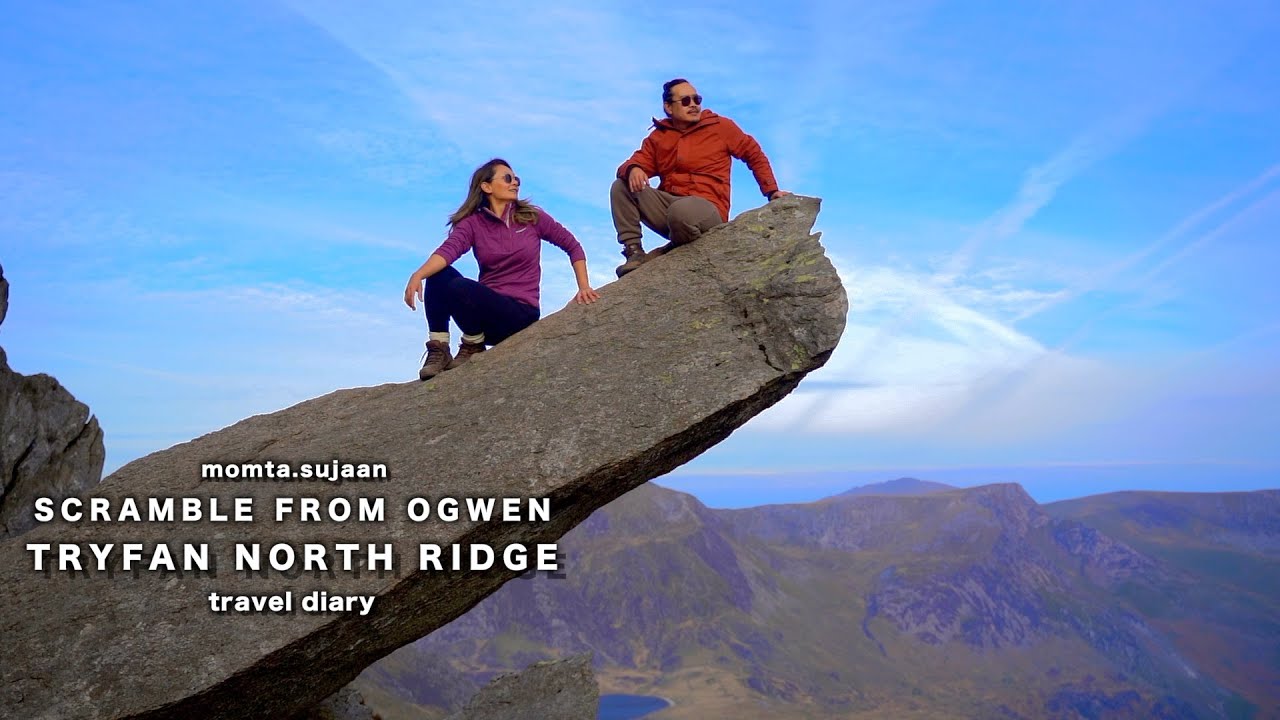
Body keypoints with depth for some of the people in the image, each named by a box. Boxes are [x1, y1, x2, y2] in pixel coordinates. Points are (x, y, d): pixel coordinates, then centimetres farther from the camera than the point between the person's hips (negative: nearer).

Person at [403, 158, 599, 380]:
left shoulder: (532, 217, 1)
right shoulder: (472, 223, 1)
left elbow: (573, 246, 9)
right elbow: (448, 250, -18)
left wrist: (584, 287, -1)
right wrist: (418, 275, -37)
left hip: (521, 312, -3)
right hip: (484, 305, 3)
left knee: (460, 287, -29)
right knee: (439, 275, -22)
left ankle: (474, 347, -5)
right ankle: (438, 351, -15)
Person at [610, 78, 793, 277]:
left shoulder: (721, 126, 5)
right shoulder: (658, 136, 12)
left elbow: (754, 154, 11)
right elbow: (637, 162, 5)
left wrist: (771, 191, 1)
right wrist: (632, 170, -22)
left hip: (707, 209, -4)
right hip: (667, 205, 4)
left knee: (681, 211, -39)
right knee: (621, 187, -13)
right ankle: (634, 251, -18)